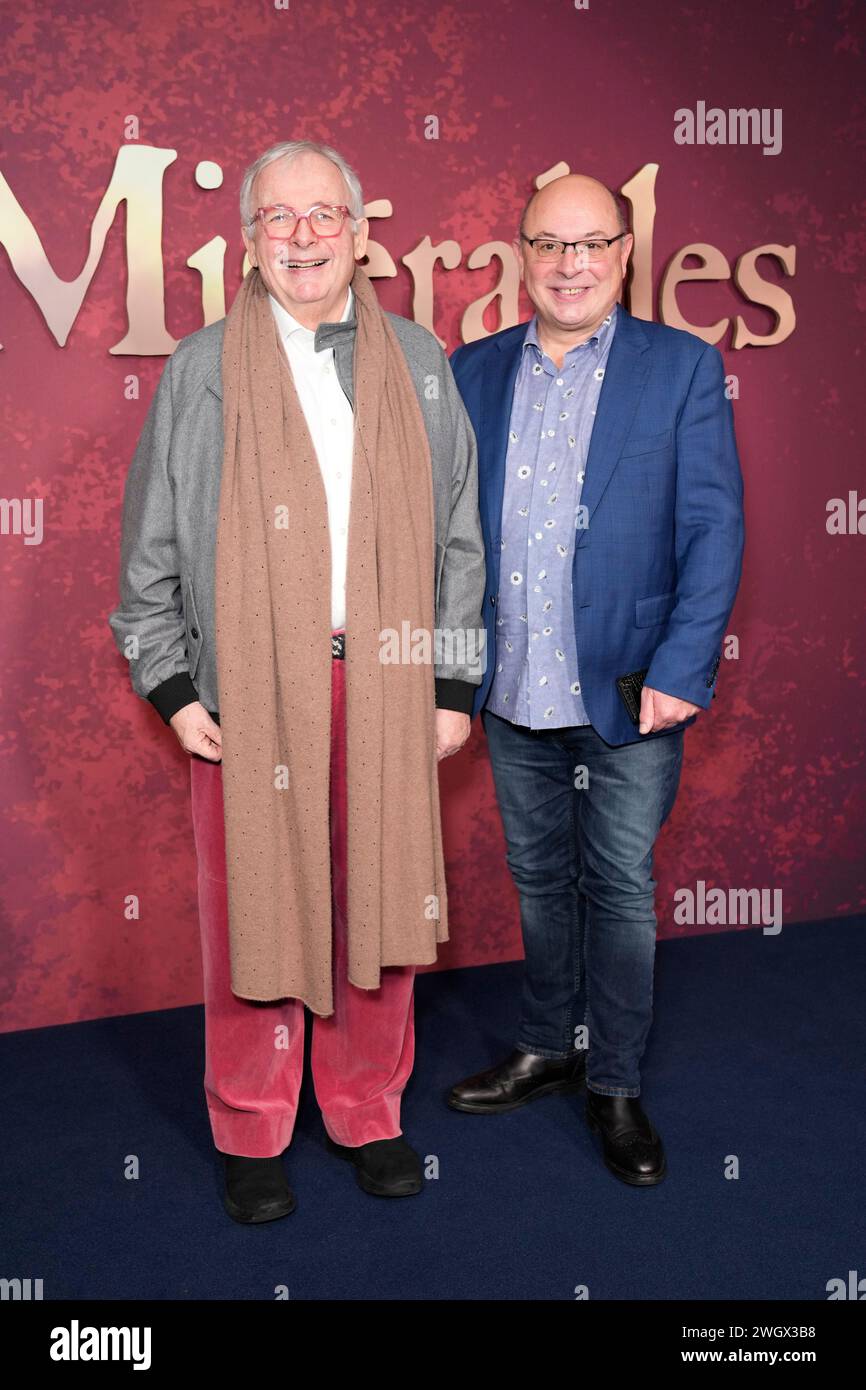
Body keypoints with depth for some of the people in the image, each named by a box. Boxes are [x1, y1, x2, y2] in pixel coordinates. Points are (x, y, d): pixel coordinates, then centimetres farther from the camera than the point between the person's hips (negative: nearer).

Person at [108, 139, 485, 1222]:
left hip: (385, 684, 2)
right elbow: (151, 546, 6)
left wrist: (455, 683, 5)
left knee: (381, 901, 9)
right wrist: (170, 687, -1)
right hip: (247, 688, -1)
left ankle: (368, 1114, 29)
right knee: (252, 910, 5)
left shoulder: (419, 365, 9)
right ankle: (252, 1135, 24)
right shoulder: (199, 371, 5)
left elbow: (457, 537, 10)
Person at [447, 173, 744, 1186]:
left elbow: (713, 529, -6)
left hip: (629, 692, -3)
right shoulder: (472, 373, 7)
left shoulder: (683, 369, -2)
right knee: (540, 881, 17)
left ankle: (614, 1084, 25)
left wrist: (680, 673, -14)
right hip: (512, 692, 3)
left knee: (620, 889, 7)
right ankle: (547, 1049, 36)